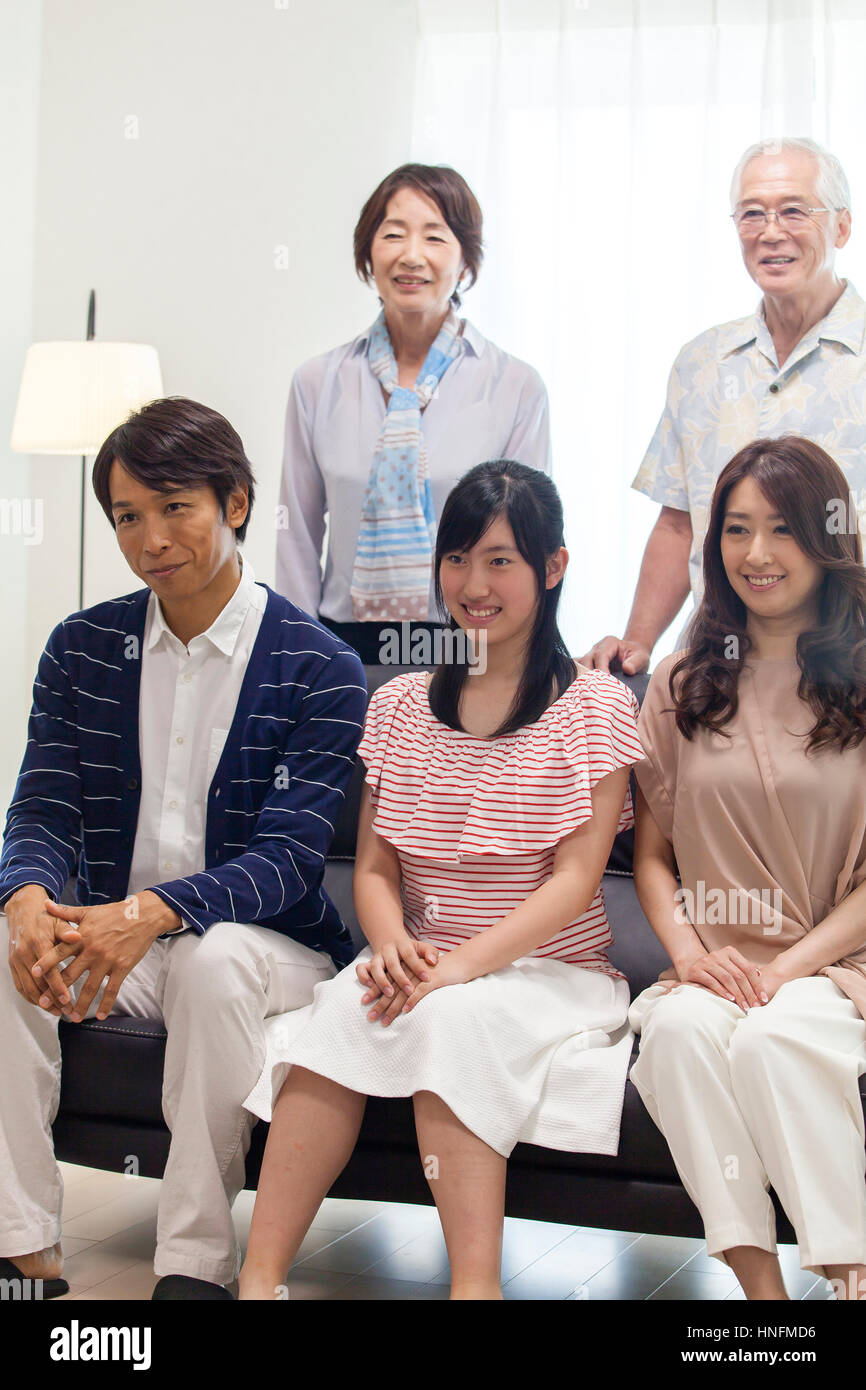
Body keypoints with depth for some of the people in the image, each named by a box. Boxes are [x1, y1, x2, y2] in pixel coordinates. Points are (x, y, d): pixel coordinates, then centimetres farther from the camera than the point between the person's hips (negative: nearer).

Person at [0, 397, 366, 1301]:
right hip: (108, 933, 4)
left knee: (215, 959, -36)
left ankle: (196, 1264, -28)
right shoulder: (81, 649, 7)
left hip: (266, 945, -3)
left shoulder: (320, 670, -6)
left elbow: (288, 856, -15)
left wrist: (149, 913, -33)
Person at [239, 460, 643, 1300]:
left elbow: (575, 879, -8)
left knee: (451, 1018, -35)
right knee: (343, 1010, -29)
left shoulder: (596, 707, 0)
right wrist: (391, 942, -13)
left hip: (549, 971, -3)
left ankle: (474, 1285, -38)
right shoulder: (401, 705, 14)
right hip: (426, 967, 3)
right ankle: (259, 1278, -33)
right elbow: (374, 864, 10)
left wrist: (462, 963, -22)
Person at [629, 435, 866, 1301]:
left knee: (777, 1034, -35)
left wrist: (791, 966, -12)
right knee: (681, 1026, -32)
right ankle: (756, 1279, -31)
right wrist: (689, 951, -6)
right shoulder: (682, 685, 14)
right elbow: (652, 852, 14)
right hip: (712, 967, 3)